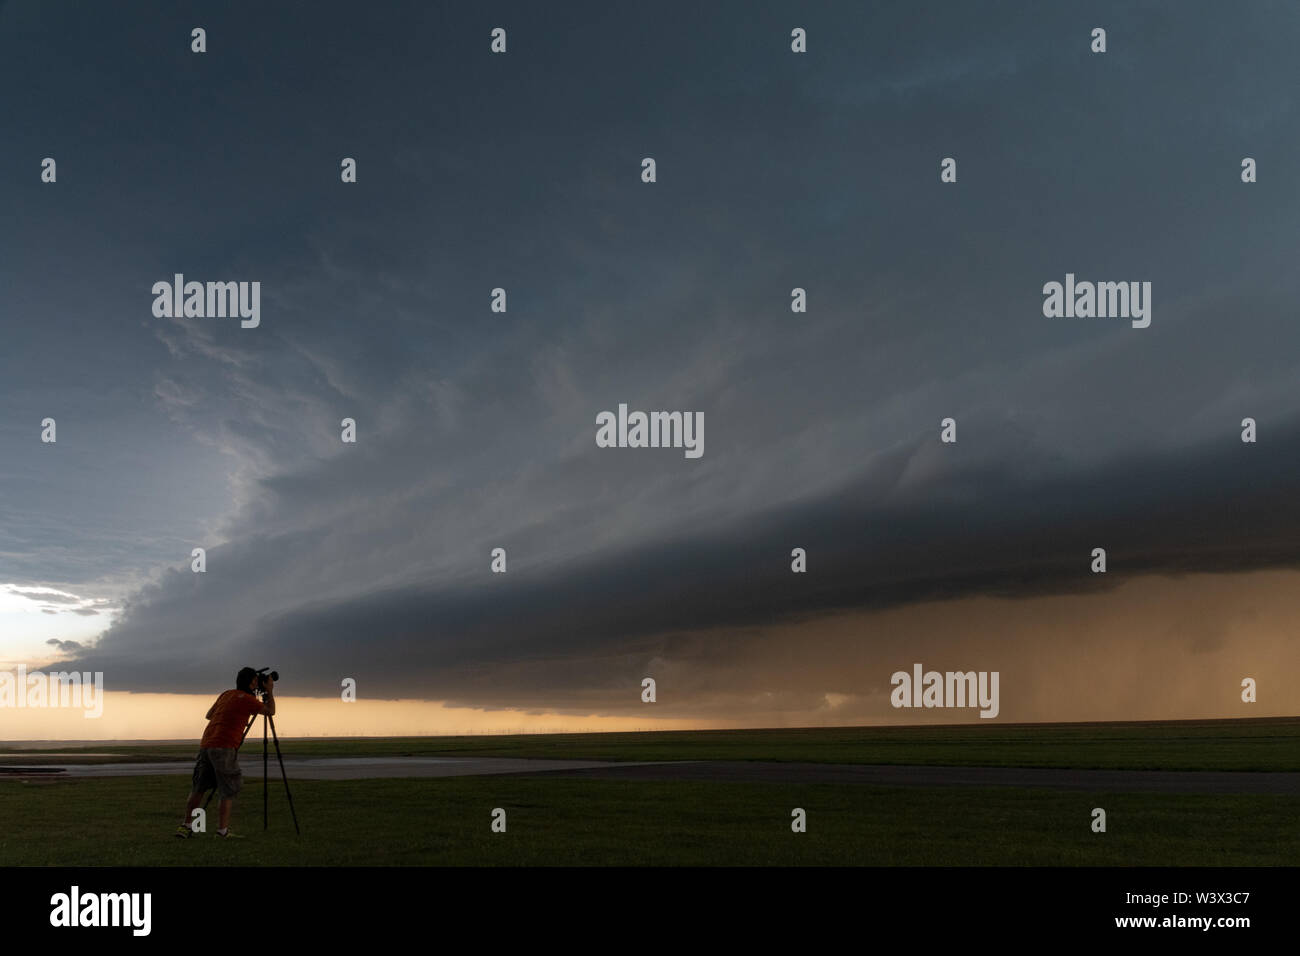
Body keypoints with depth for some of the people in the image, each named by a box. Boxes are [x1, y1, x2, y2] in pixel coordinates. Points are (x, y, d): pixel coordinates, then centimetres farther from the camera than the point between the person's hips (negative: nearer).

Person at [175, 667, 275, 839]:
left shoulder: (226, 694, 20)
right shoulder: (246, 699, -3)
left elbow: (209, 714, 32)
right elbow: (270, 710, 5)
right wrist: (270, 692, 17)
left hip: (205, 745, 8)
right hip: (224, 748, -8)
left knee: (199, 788, 14)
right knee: (229, 790, -2)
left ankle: (185, 826, 16)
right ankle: (223, 830, -8)